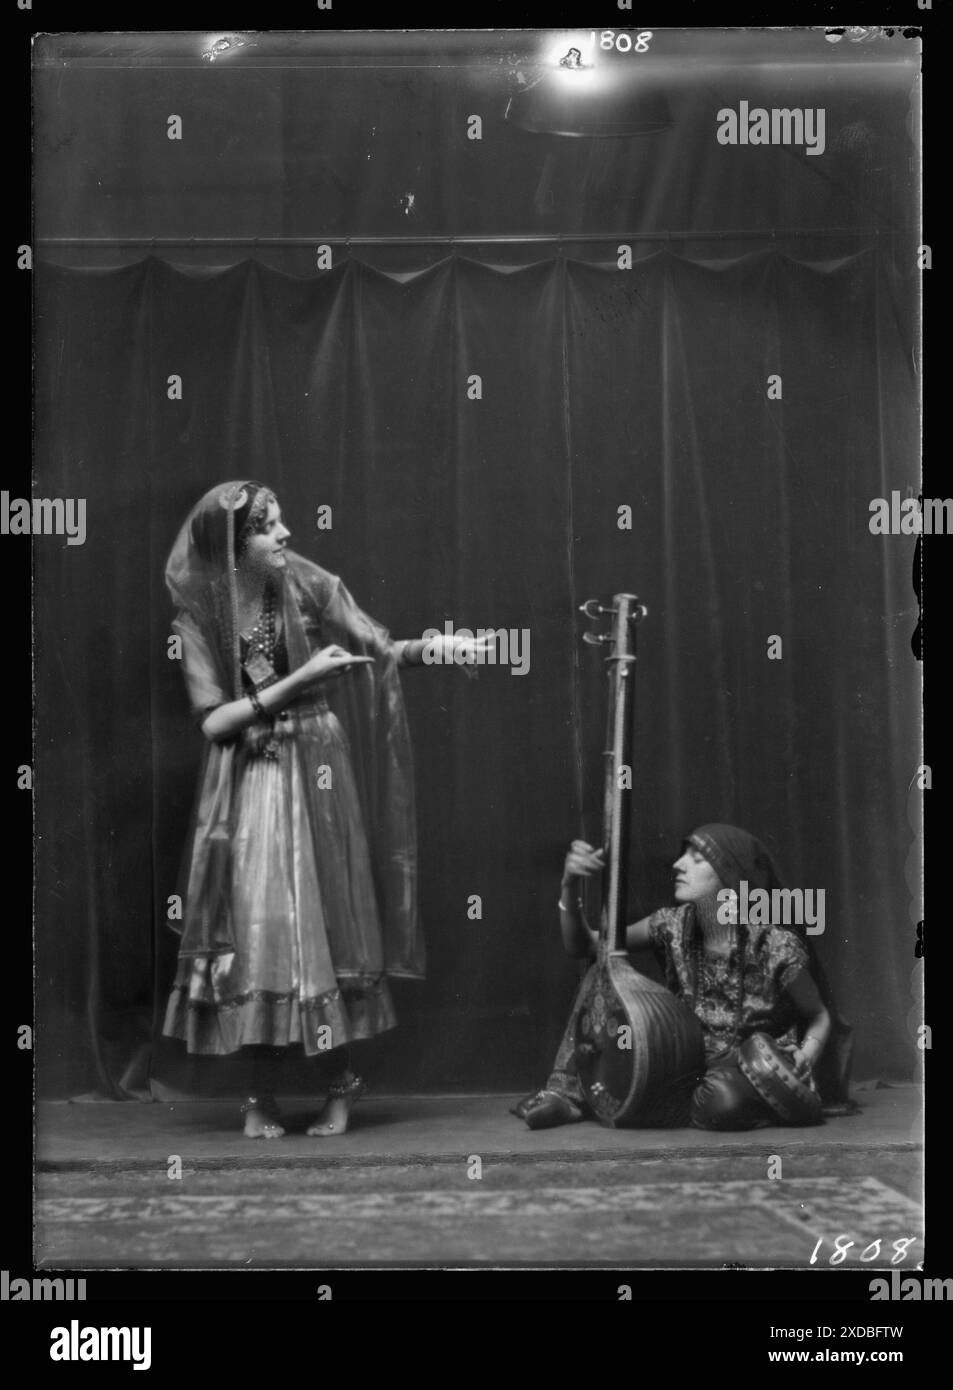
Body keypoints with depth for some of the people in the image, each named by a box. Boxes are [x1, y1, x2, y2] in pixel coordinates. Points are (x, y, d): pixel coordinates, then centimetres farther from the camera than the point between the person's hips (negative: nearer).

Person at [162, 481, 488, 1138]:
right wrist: (300, 678, -13)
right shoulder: (201, 613, -3)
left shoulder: (310, 587, -3)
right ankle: (262, 1095, 11)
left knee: (325, 922, 1)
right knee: (256, 928, 0)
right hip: (246, 787, 0)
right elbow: (214, 720, -7)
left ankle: (341, 1081, 16)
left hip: (316, 776, 0)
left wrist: (428, 646, -20)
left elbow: (380, 651, 0)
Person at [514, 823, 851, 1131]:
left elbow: (820, 1017, -5)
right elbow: (580, 946, 0)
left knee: (724, 1099, -42)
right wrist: (570, 885, -17)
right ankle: (567, 1093, -10)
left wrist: (805, 1057, -26)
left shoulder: (777, 947, -20)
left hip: (755, 1069, -4)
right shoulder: (674, 926, -6)